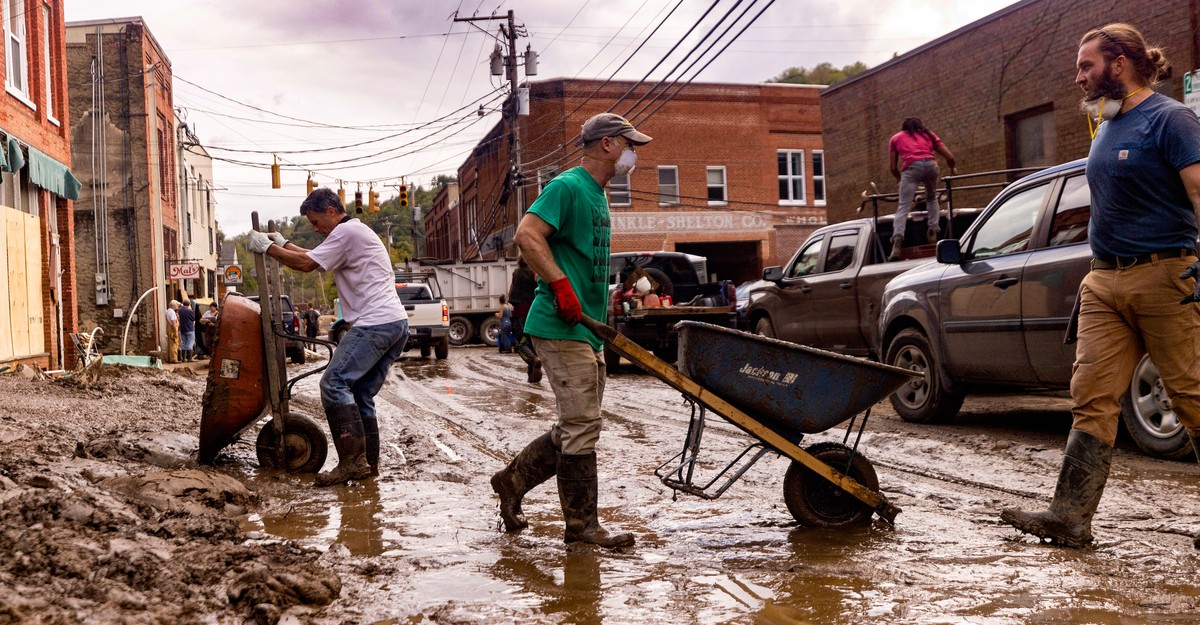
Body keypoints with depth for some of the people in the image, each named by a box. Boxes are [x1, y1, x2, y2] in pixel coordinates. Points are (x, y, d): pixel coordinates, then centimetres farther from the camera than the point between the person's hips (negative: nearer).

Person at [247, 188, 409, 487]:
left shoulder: (347, 231, -5)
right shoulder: (358, 233, 27)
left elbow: (306, 263, -8)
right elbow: (315, 258, 37)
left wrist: (267, 248, 2)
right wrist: (284, 244, 35)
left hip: (375, 324, -11)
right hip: (397, 324, 11)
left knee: (335, 383, -14)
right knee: (361, 395, 12)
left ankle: (352, 460, -17)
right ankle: (368, 463, 12)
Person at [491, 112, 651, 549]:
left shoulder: (597, 195, 21)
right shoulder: (568, 186, -10)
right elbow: (527, 235, -22)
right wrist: (561, 285, -27)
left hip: (587, 330, 10)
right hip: (562, 327, -10)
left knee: (578, 426, 13)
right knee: (581, 426, -6)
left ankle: (513, 480, 26)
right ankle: (582, 525, 4)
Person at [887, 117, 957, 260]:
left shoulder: (896, 138, 28)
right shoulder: (928, 134, 32)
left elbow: (893, 167, 23)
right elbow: (950, 157, 29)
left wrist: (901, 180, 41)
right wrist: (952, 169, 49)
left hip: (911, 167, -2)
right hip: (930, 165, 2)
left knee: (904, 206, -8)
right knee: (932, 198, 27)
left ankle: (897, 238, -28)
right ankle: (933, 230, 11)